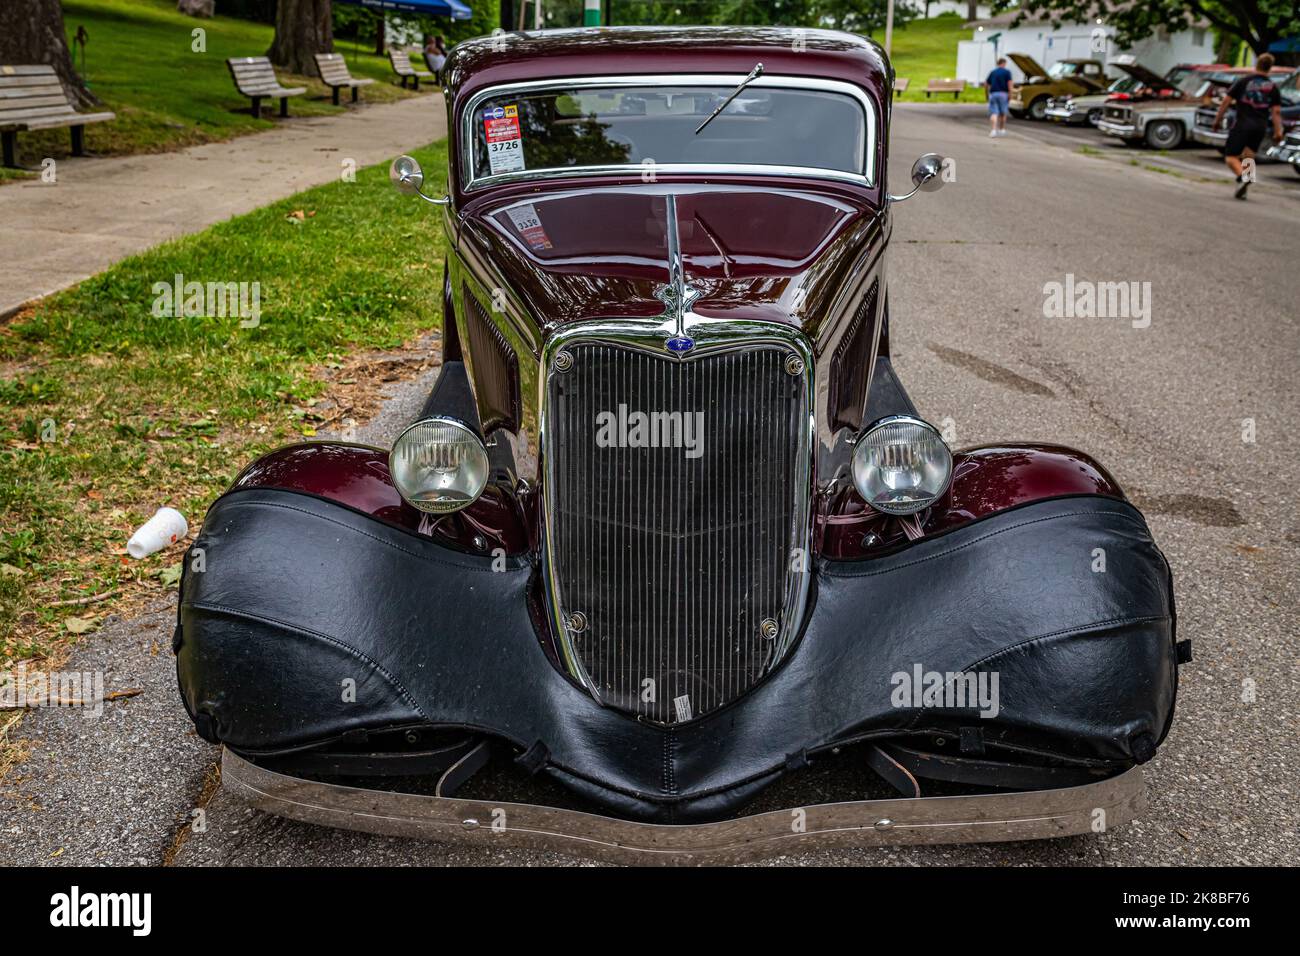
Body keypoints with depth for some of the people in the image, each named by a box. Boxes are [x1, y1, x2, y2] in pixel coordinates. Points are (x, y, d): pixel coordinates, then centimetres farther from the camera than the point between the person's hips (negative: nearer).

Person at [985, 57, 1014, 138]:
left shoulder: (992, 72, 13)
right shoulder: (1007, 72, 1)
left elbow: (986, 84, 15)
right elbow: (1010, 83, -10)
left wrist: (987, 93, 26)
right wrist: (1010, 94, -8)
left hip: (993, 94, 2)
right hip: (1003, 93, -2)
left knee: (994, 113, -4)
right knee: (1003, 113, 14)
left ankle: (993, 130, -22)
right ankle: (1002, 130, 23)